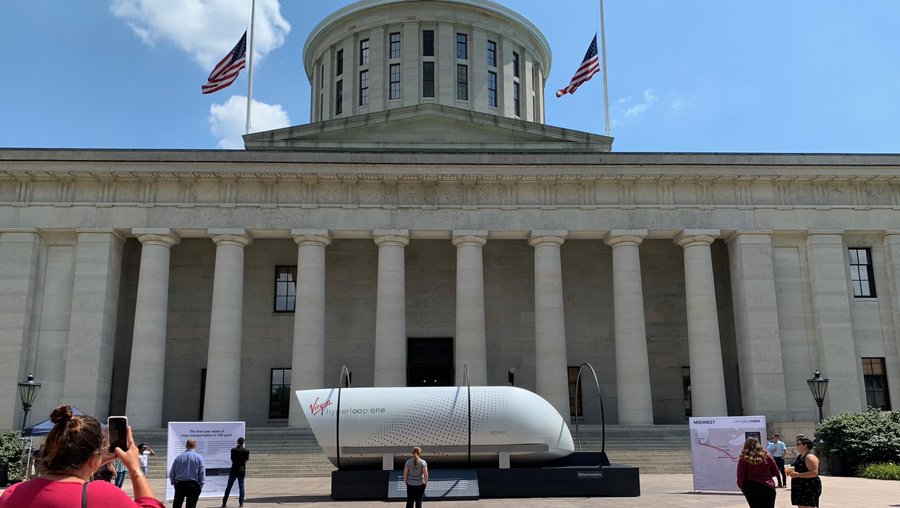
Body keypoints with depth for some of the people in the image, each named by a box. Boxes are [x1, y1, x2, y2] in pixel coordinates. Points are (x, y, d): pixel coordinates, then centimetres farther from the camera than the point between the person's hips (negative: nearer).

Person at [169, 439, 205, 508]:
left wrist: (174, 483, 15)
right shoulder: (199, 458, -5)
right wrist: (200, 486, 2)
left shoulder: (178, 457, 2)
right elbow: (202, 473, -7)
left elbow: (172, 473, 4)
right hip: (193, 485, -2)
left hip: (179, 484, 2)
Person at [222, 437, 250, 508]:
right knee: (241, 486, 6)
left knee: (229, 486, 7)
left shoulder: (233, 450, -8)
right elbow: (246, 461, 2)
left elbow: (232, 460, 3)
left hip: (234, 470, -1)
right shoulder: (246, 451, -4)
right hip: (242, 470, 1)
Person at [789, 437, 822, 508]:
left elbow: (814, 473, -24)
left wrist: (798, 474, -25)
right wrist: (792, 472, 8)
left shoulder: (810, 457, -14)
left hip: (809, 489, -10)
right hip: (800, 489, 10)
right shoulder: (799, 457, 16)